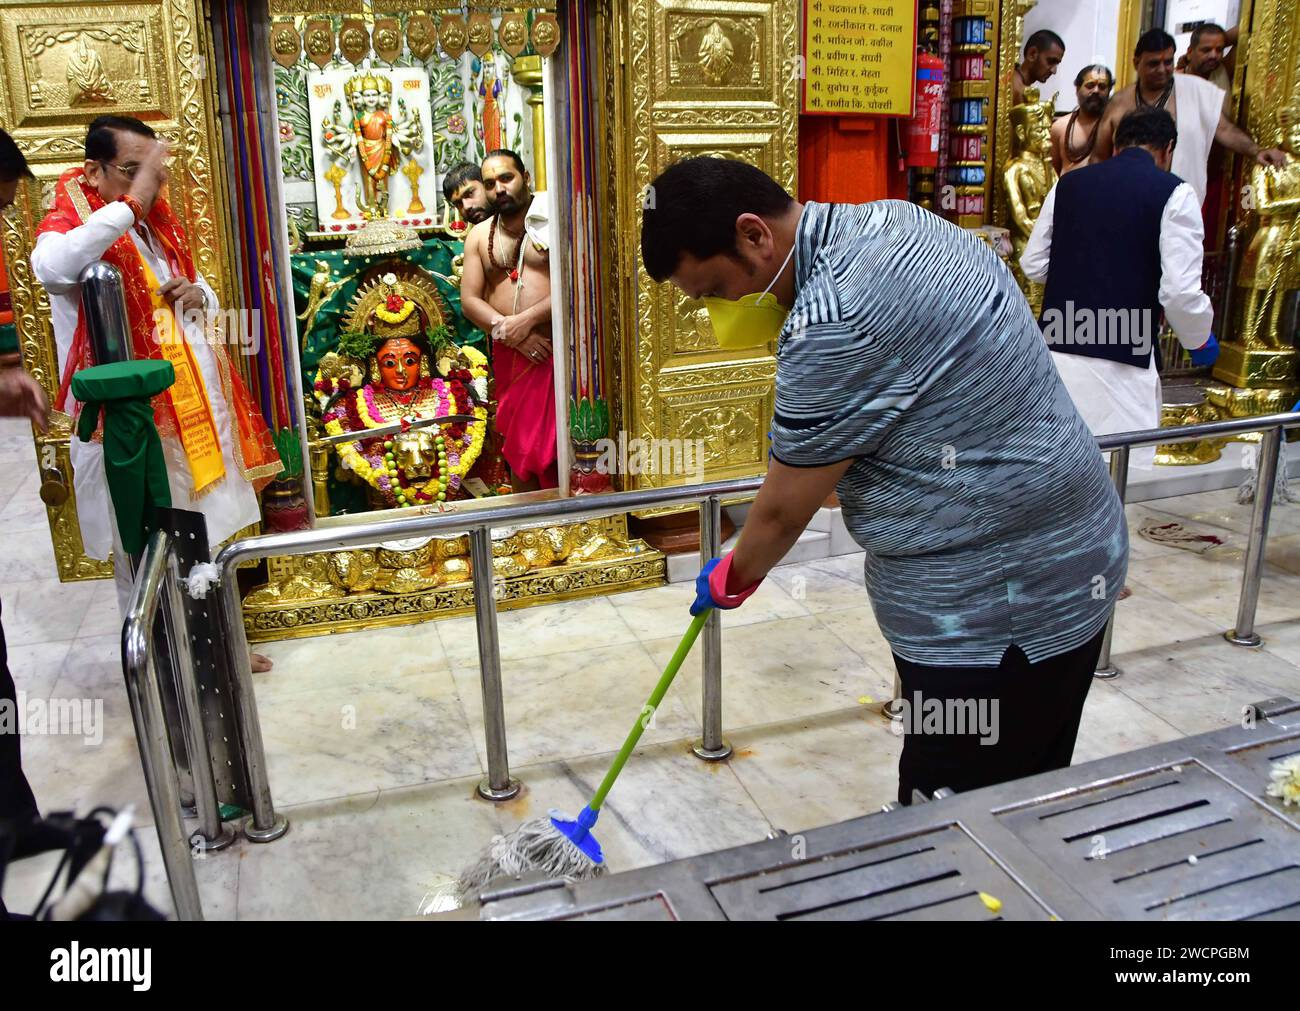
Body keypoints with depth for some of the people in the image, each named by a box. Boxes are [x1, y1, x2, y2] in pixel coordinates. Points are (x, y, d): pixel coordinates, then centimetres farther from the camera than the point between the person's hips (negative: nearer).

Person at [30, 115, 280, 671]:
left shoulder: (158, 225, 12)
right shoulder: (70, 225, -11)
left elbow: (207, 298, 23)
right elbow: (52, 267, -37)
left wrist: (198, 294, -2)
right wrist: (130, 204, -33)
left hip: (194, 406, 8)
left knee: (203, 540, 18)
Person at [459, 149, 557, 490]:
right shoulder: (479, 235, 12)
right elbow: (469, 300, 6)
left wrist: (527, 320, -18)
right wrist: (509, 332, -11)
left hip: (554, 347, -4)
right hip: (508, 354, 4)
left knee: (551, 443, -5)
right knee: (518, 447, 11)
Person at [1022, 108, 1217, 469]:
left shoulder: (1068, 184, 9)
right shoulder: (1174, 193, -4)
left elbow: (1033, 265, 14)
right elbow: (1180, 291, -9)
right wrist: (1200, 340, 10)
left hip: (1056, 348, 5)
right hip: (1120, 361, -4)